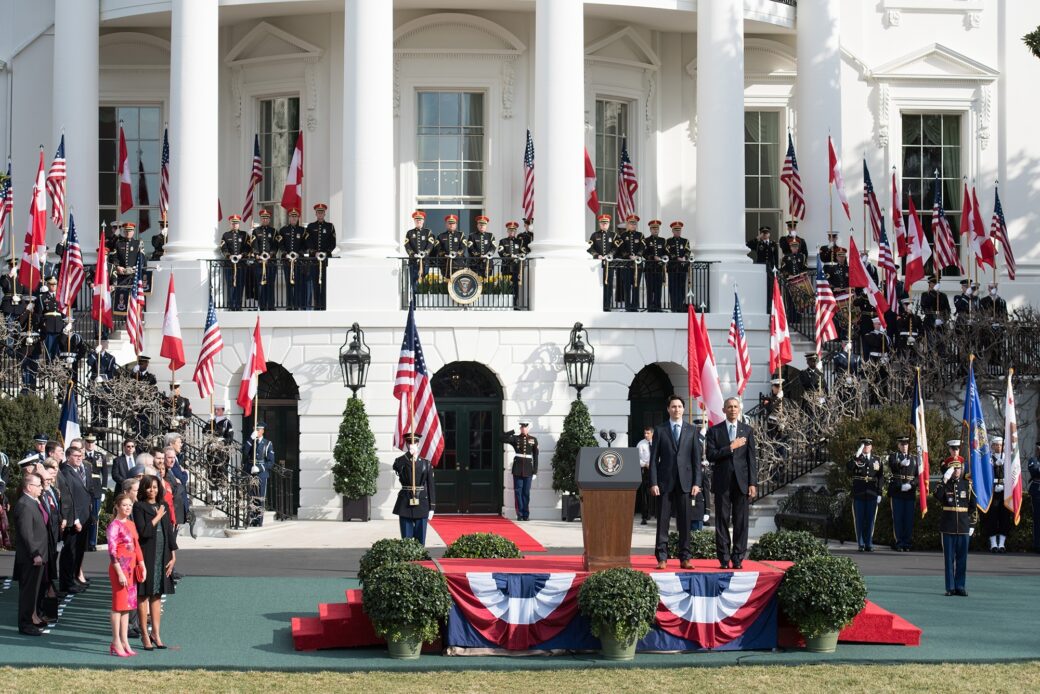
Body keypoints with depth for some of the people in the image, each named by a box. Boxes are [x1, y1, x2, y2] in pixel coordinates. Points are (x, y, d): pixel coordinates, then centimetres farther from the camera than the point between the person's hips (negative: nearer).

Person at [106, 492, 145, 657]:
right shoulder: (114, 525, -12)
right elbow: (112, 551, -16)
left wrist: (142, 566, 11)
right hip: (119, 568, -8)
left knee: (127, 606, 9)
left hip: (131, 569, 8)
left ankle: (124, 642, 14)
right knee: (119, 605, -4)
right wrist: (120, 573, -19)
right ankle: (116, 643, 1)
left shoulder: (131, 524, 13)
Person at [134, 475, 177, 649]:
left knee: (157, 595, 9)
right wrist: (157, 517, -9)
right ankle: (145, 635, 6)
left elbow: (169, 532, 11)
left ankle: (156, 634, 13)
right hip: (146, 555, -5)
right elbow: (142, 531, -17)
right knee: (143, 594, 1)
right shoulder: (139, 507, -6)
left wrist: (173, 556, 7)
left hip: (162, 555, 5)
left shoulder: (164, 506, 10)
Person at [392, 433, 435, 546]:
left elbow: (431, 486, 4)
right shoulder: (401, 461, 4)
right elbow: (396, 466, -22)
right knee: (406, 539, 1)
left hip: (421, 504, 0)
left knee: (420, 540, 3)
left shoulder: (426, 463, 5)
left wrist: (431, 508, -1)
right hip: (405, 504, 0)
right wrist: (409, 454, -29)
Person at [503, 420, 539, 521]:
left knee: (526, 492, 3)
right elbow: (503, 438, -11)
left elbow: (535, 457, 6)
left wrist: (535, 472, 2)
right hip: (517, 470, 0)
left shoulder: (533, 440, 6)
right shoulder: (515, 438, 4)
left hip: (528, 470, 0)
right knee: (518, 491, -2)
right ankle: (520, 514, 2)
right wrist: (513, 430, -9)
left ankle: (526, 515, 9)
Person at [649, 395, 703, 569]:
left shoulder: (691, 430, 9)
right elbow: (654, 458, 4)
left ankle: (685, 558, 6)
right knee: (662, 521, -1)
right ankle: (662, 558, 2)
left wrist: (696, 483, -2)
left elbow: (696, 458, 7)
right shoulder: (660, 430, 7)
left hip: (685, 481, 1)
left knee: (685, 522, 2)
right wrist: (653, 483, -5)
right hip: (665, 482, -1)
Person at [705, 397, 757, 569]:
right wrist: (731, 447, -13)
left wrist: (752, 483, -2)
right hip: (722, 482, -1)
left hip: (742, 482, 1)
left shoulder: (747, 430, 9)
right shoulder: (714, 431, 7)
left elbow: (752, 458, 5)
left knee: (741, 521, -1)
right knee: (722, 521, 0)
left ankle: (738, 558, 3)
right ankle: (724, 558, 3)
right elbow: (711, 456, -3)